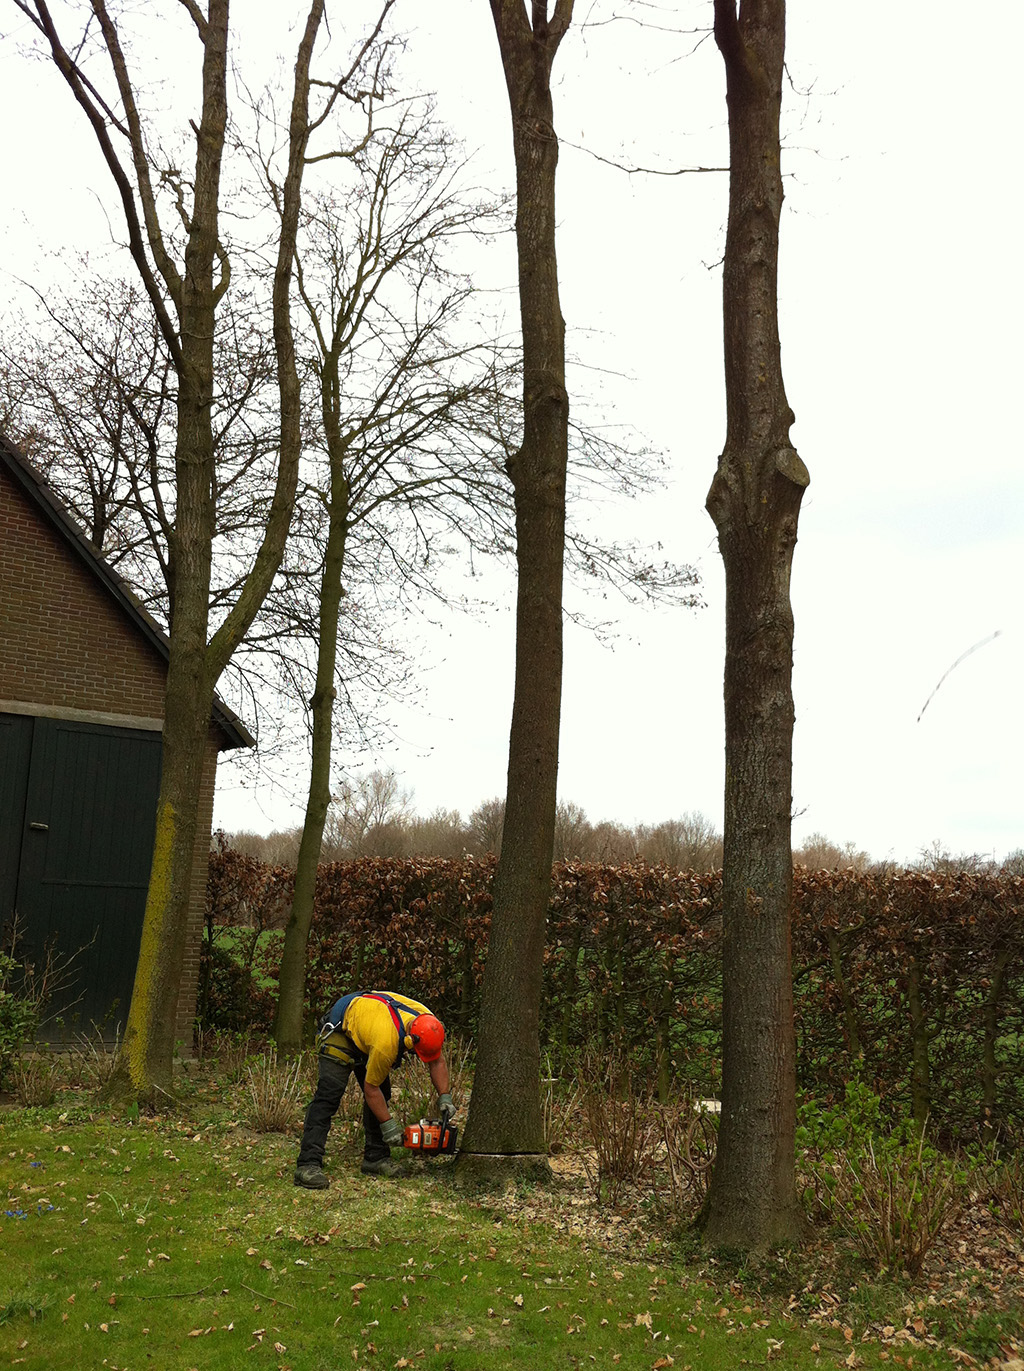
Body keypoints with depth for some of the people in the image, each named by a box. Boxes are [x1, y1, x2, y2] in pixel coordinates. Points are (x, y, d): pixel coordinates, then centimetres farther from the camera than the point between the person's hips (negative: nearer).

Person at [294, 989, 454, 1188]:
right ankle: (308, 1165, -24)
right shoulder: (386, 1044, -41)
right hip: (341, 1028, -8)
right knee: (329, 1095, -19)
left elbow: (437, 1062, -3)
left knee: (382, 1096, 3)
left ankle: (375, 1158, 9)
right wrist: (388, 1124, -18)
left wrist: (445, 1097, -10)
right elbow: (371, 1087, -24)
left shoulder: (428, 1021, -22)